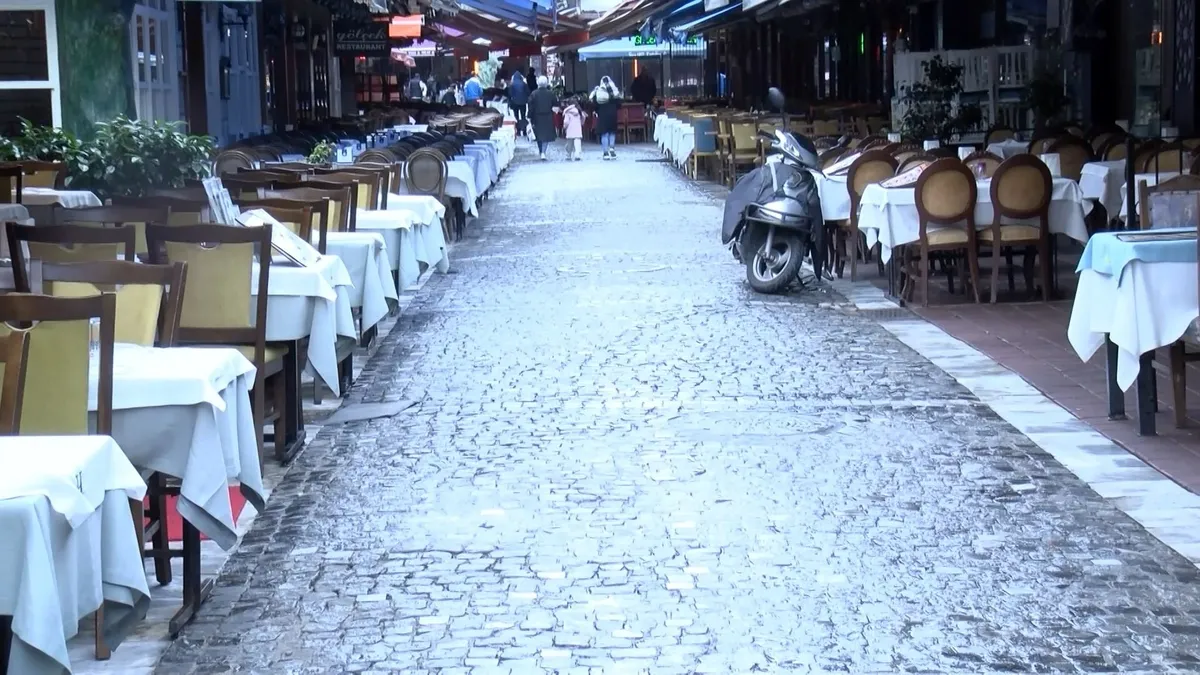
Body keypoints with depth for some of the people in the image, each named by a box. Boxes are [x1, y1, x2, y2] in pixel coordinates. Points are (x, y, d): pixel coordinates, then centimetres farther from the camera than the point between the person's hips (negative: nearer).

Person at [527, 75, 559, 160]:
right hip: (548, 117, -1)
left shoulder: (534, 94, -8)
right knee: (546, 134, 3)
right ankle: (543, 152, -9)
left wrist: (530, 117, -4)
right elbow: (556, 104, -2)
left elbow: (531, 107, -8)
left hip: (537, 117, 1)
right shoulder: (550, 93, -7)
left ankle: (540, 151, 30)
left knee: (539, 134, 17)